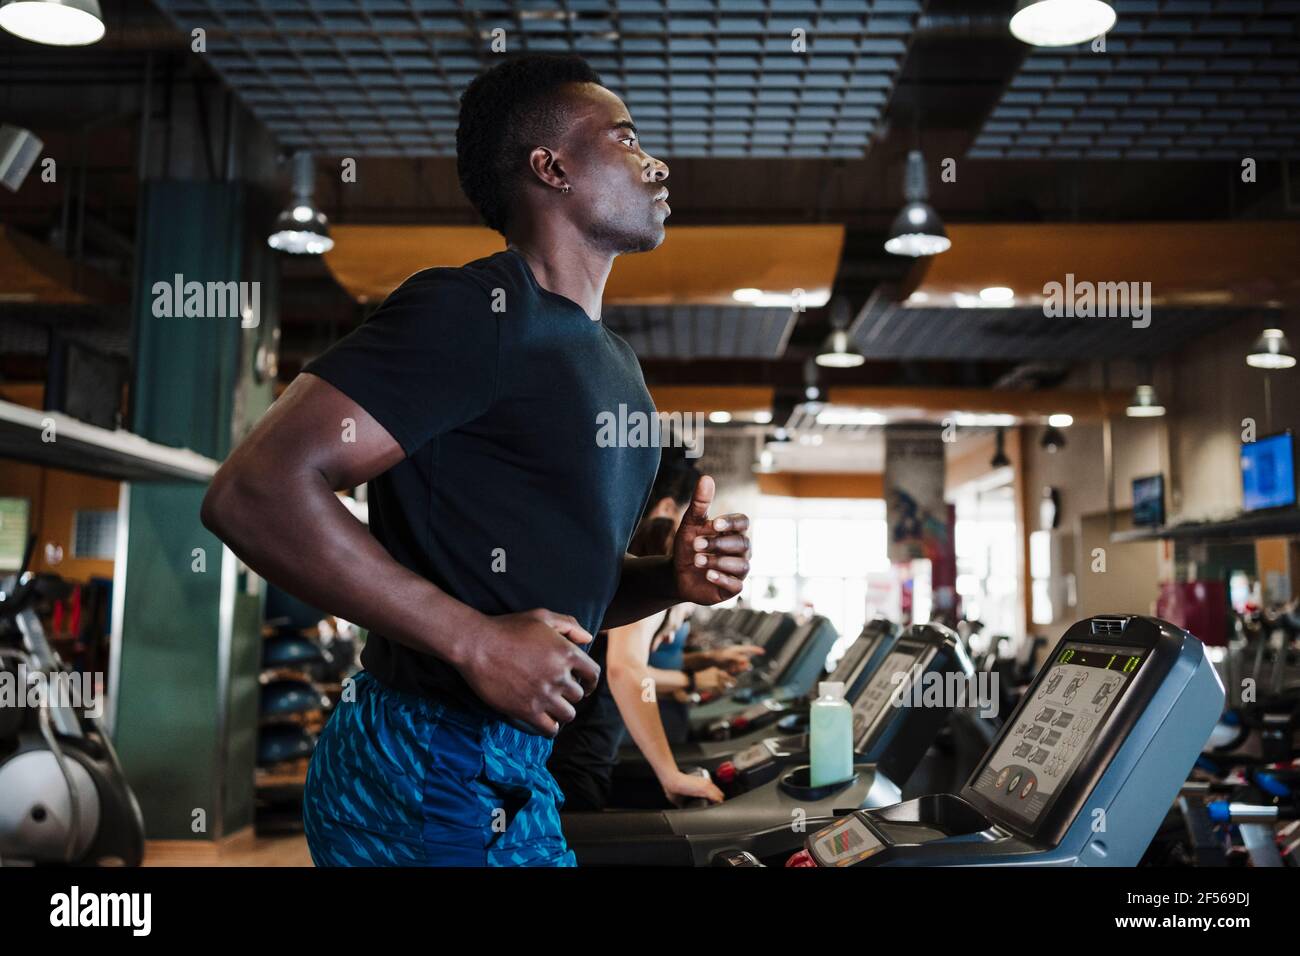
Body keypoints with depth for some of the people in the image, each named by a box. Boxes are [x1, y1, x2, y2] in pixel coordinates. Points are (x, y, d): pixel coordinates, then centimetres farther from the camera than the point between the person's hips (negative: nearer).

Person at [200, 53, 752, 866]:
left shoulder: (612, 358, 13)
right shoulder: (473, 311, -16)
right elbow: (256, 492, -25)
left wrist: (673, 578, 1)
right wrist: (476, 641, -23)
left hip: (516, 767, 9)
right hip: (434, 774, -9)